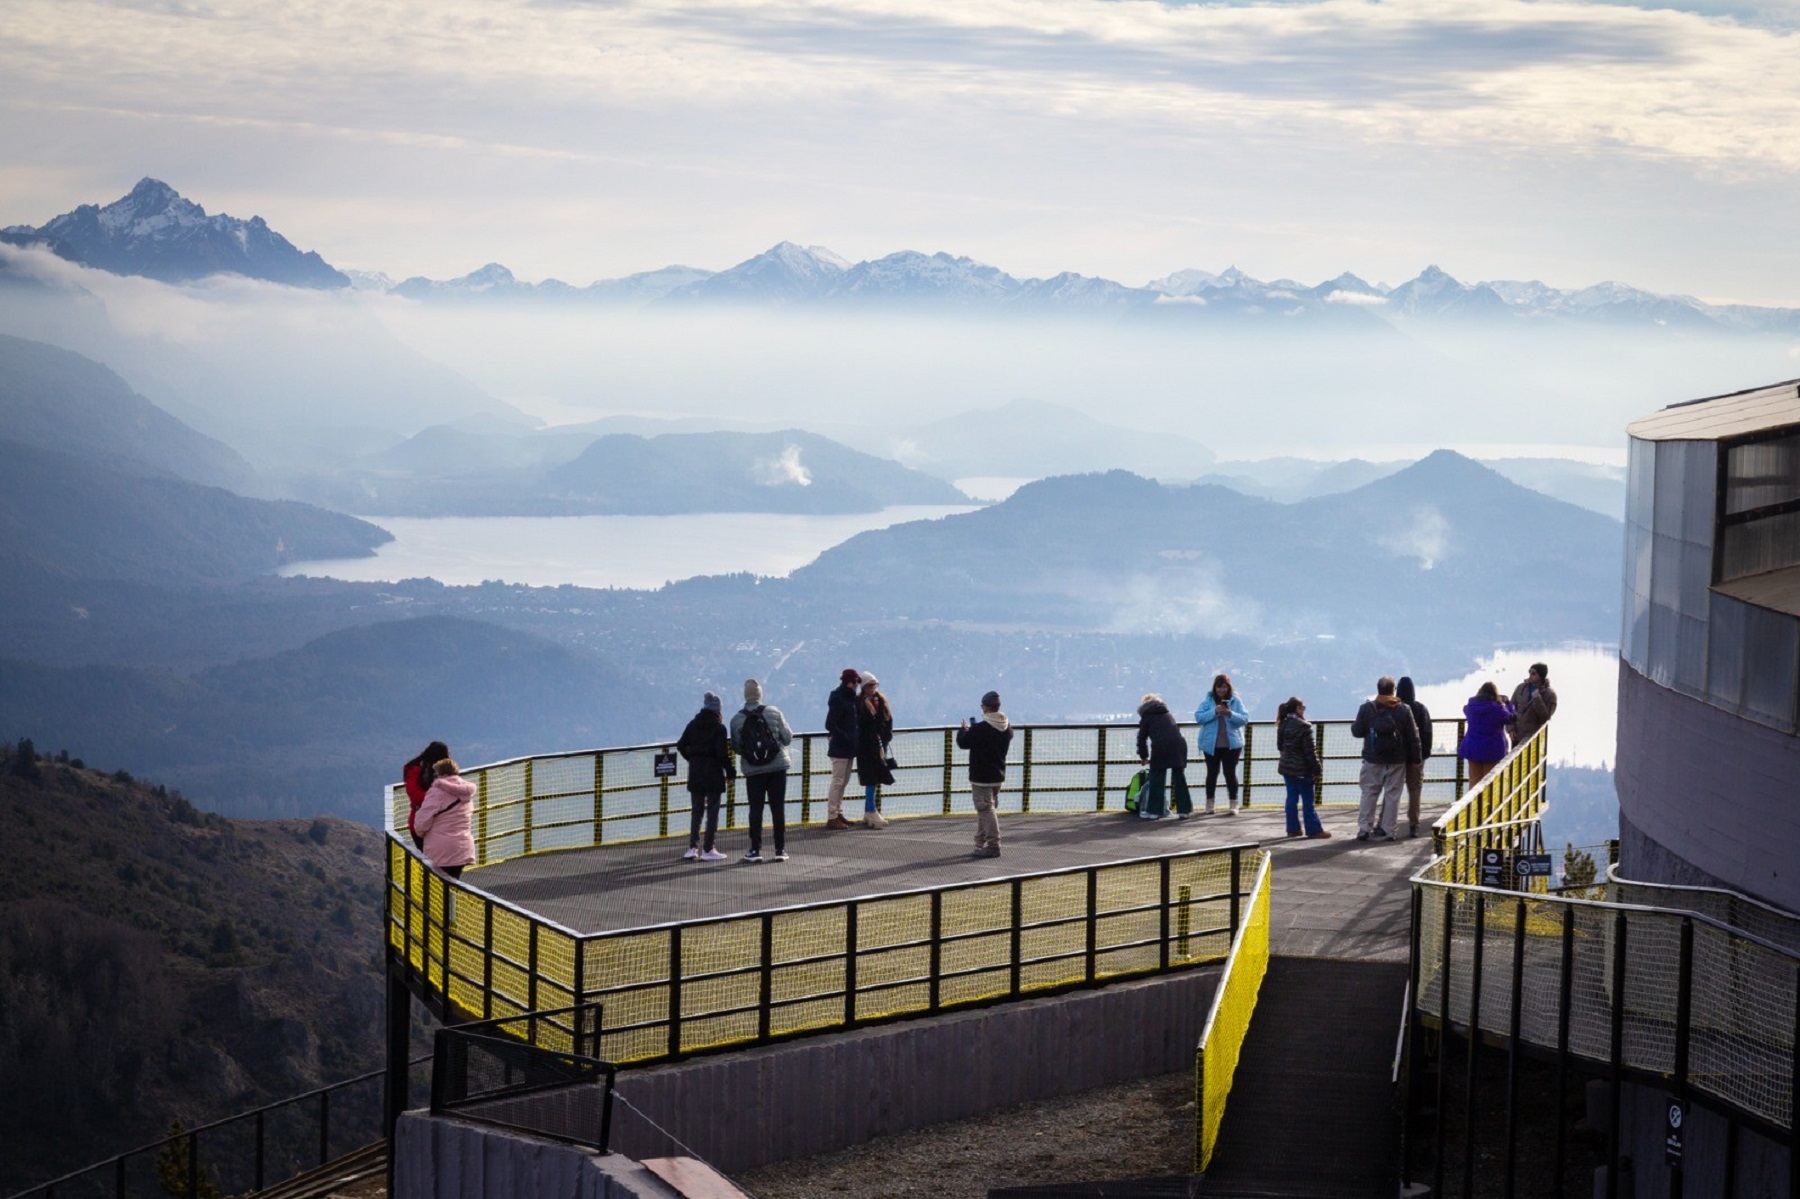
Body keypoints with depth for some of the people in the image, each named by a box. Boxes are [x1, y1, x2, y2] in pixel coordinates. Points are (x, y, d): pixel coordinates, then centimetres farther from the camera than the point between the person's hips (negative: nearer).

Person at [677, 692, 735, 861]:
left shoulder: (693, 724, 5)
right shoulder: (718, 727, -10)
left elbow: (681, 746, 3)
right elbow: (722, 752, -16)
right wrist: (730, 771, -5)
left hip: (695, 772, 5)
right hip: (713, 773, -5)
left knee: (696, 811, 12)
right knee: (712, 812, 2)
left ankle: (692, 847, 6)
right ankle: (709, 850, 2)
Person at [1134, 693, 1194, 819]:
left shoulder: (1146, 716, 17)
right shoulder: (1168, 714, 28)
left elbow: (1142, 738, 16)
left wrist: (1143, 757, 29)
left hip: (1160, 747, -4)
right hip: (1178, 745, 4)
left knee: (1156, 780, 5)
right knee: (1179, 778, 11)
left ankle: (1154, 811, 5)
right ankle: (1184, 810, 12)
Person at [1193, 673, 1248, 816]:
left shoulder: (1235, 701, 0)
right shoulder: (1208, 700, -1)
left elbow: (1245, 719, -7)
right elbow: (1198, 716, -11)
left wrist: (1231, 714, -24)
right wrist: (1214, 712, -24)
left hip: (1231, 744, 0)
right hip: (1211, 744, 0)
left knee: (1230, 773, 1)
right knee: (1212, 773, 8)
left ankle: (1233, 804, 5)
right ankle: (1209, 804, 17)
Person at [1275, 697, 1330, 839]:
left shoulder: (1282, 725, 5)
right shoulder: (1303, 726, -18)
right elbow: (1310, 751, -17)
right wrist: (1317, 770, -12)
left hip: (1287, 767, 7)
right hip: (1302, 769, -7)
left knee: (1292, 798, 13)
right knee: (1308, 800, -1)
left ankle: (1293, 828, 16)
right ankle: (1314, 830, 2)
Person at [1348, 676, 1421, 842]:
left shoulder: (1367, 708, -5)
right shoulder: (1404, 710, -3)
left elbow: (1357, 731, -1)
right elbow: (1413, 736, -1)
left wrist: (1354, 724, 21)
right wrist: (1415, 758, 6)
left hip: (1373, 760, 0)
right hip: (1397, 760, 0)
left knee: (1369, 793, 8)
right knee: (1392, 794, 5)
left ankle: (1364, 828, 3)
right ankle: (1386, 830, 4)